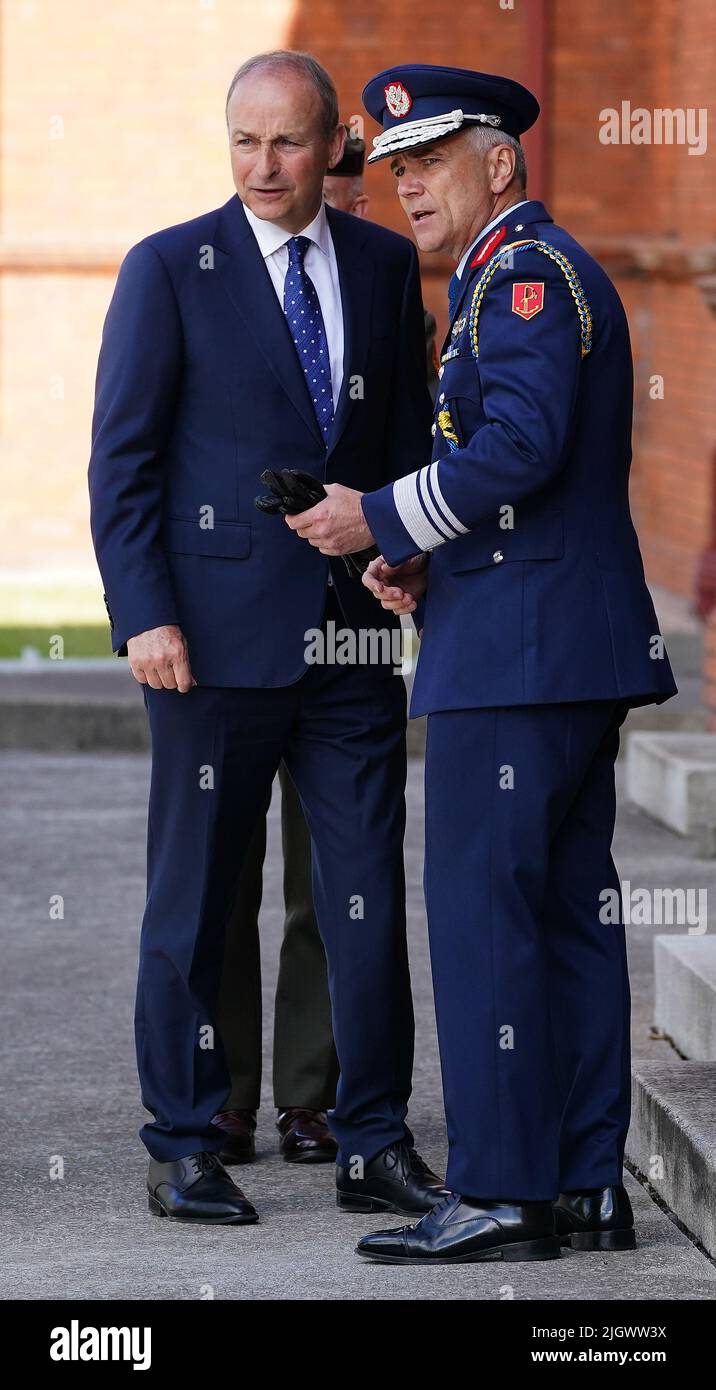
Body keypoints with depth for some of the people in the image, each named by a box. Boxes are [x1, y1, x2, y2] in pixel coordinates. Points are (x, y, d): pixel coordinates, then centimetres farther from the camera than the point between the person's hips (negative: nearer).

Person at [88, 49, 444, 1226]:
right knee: (194, 900, 4)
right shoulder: (170, 270, -2)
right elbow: (122, 458, -4)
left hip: (352, 636, 4)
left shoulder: (385, 264, 9)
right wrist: (145, 616, -12)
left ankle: (375, 1147, 13)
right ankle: (185, 1150, 12)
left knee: (371, 894, 4)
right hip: (219, 635, -3)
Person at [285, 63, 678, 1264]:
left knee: (483, 906, -8)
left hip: (516, 656, -10)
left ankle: (499, 1195, -7)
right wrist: (427, 558, 11)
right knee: (571, 905, 9)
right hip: (576, 647, 10)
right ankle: (587, 1185, 12)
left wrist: (381, 520, -15)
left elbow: (520, 445, -24)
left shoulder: (524, 273, -11)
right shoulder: (538, 273, 21)